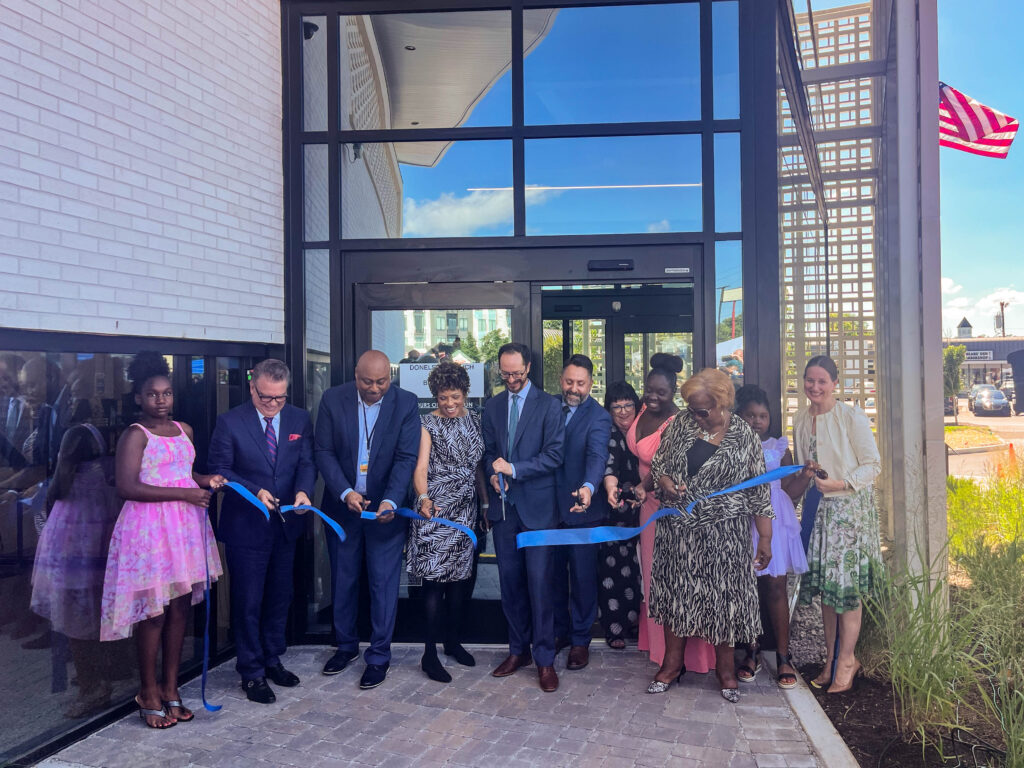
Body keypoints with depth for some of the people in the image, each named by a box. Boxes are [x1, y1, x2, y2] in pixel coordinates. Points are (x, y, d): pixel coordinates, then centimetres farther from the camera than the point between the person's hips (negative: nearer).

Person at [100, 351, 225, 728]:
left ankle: (170, 688, 21)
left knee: (180, 609, 9)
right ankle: (149, 693, 15)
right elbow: (128, 487, -19)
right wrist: (185, 492, -19)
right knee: (154, 613, -1)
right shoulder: (135, 435, -8)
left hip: (185, 527, 6)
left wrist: (205, 480, 6)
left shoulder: (184, 430, 13)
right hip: (149, 529, -6)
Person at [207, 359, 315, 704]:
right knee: (248, 602, 4)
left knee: (279, 597, 17)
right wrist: (255, 491, -22)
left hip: (286, 524, 4)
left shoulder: (300, 420, 2)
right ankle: (251, 673, 17)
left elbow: (307, 463, 0)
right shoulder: (230, 422, -9)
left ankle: (272, 659, 34)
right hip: (246, 526, -4)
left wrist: (303, 491, -20)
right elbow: (219, 468, -9)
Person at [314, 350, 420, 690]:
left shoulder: (406, 403, -10)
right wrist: (345, 492, -18)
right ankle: (346, 645, 33)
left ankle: (379, 655, 17)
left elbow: (406, 457, -12)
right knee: (343, 579, 14)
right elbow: (323, 451, -5)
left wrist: (390, 501, -25)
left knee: (384, 582, 2)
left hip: (386, 508, -2)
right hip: (343, 506, 2)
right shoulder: (333, 399, -6)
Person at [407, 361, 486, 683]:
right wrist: (423, 498, -30)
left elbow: (478, 465, 14)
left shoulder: (474, 420, 10)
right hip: (436, 509, -5)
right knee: (435, 579, -5)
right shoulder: (428, 424, -3)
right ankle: (429, 654, 1)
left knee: (460, 575, 10)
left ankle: (453, 641, 25)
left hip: (466, 510, 5)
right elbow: (420, 467, -13)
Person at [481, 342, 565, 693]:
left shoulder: (549, 405, -2)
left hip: (537, 506, -4)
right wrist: (493, 474, -6)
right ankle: (519, 649, 22)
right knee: (510, 581, 9)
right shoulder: (492, 406, 12)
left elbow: (554, 456, -8)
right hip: (503, 506, 4)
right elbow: (488, 451, 15)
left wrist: (513, 469, -14)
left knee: (540, 582, -4)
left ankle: (545, 659, 6)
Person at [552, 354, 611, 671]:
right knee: (554, 573, 15)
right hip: (550, 506, 4)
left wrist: (589, 487, -45)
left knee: (583, 577, 6)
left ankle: (580, 641, 21)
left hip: (582, 509, -4)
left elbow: (597, 455, -27)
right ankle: (559, 631, 32)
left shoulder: (598, 417, -11)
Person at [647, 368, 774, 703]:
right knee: (675, 591, 9)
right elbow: (657, 463, 11)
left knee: (723, 597, 5)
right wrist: (665, 482, -12)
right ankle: (672, 663, 25)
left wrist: (765, 539, -3)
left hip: (724, 534, -2)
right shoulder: (681, 425, 1)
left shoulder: (743, 435, -5)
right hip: (678, 530, 3)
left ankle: (725, 668, 24)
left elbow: (758, 490, -2)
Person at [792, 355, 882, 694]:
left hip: (850, 508, -5)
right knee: (823, 584, 7)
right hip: (818, 510, 5)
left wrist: (839, 483, -20)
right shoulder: (801, 420, 9)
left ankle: (847, 660, 10)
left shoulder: (852, 417, -10)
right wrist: (805, 476, 0)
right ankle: (831, 658, 19)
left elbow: (872, 465, -9)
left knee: (846, 585, -4)